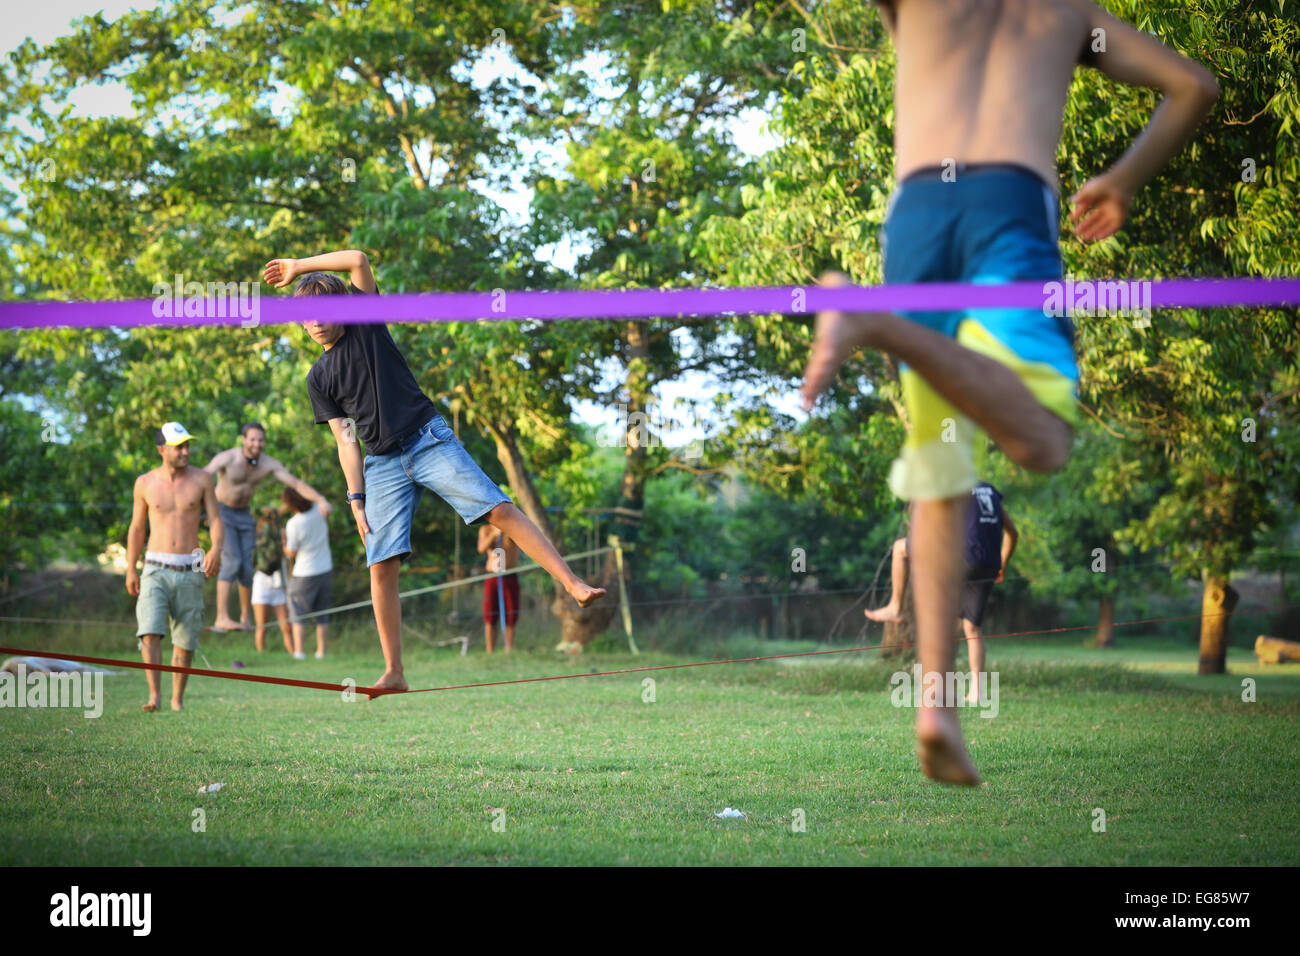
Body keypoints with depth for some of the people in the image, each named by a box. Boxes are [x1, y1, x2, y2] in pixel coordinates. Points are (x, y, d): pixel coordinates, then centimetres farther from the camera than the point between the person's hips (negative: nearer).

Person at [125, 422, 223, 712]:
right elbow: (136, 528, 12)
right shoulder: (145, 483, 3)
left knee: (185, 640, 4)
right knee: (150, 632, -19)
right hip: (156, 570, -1)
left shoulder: (201, 479, 2)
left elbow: (215, 520, 1)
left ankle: (177, 699, 17)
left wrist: (216, 549, -20)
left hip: (189, 571, 1)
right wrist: (130, 570, 9)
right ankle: (154, 695, -22)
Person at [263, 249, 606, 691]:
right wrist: (356, 498, 1)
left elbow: (359, 261, -6)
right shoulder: (318, 378, 13)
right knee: (381, 566, -6)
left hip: (429, 440, -3)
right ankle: (393, 672, -3)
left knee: (499, 509, -17)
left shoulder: (366, 328, 6)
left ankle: (574, 584, -19)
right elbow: (346, 440, 10)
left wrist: (299, 267, 0)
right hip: (382, 465, 3)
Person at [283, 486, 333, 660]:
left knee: (299, 616, 5)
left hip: (304, 575, -5)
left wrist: (284, 542, 9)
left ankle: (298, 651, -5)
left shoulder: (294, 524, -22)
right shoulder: (318, 509, -9)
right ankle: (321, 651, 10)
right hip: (325, 570, 5)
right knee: (322, 617, 11)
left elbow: (291, 553, -10)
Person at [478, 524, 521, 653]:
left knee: (511, 619, -1)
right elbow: (481, 549, -10)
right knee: (490, 620, -4)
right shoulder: (486, 530, 6)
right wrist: (494, 533, -26)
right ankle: (490, 654, -2)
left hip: (511, 578, 0)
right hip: (492, 578, 0)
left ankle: (509, 652, 5)